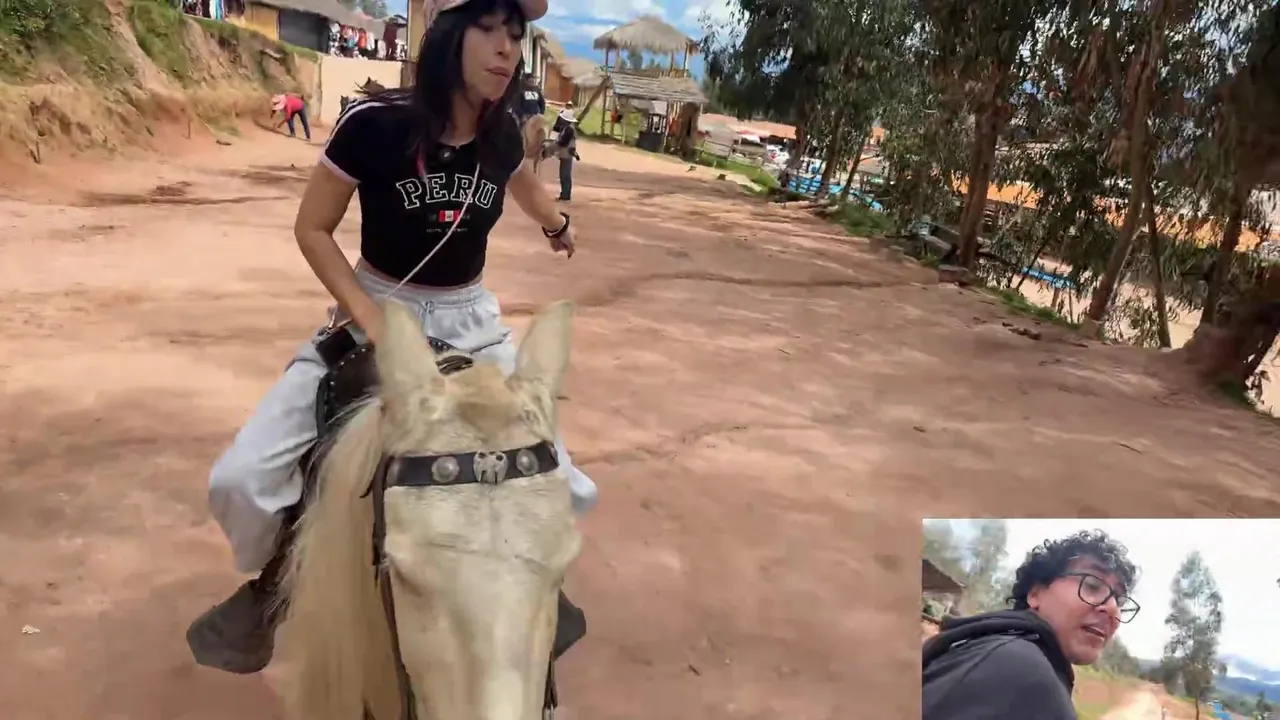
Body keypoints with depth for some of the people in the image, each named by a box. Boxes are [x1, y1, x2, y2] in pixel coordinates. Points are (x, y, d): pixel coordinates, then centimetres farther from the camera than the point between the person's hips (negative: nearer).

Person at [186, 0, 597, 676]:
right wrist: (372, 325, -21)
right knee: (240, 481, -14)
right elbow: (312, 229, -9)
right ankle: (273, 580, 20)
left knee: (569, 490, -3)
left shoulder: (503, 134, -7)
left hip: (471, 324, 3)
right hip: (370, 314, -3)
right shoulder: (374, 123, -19)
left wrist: (558, 225, 40)